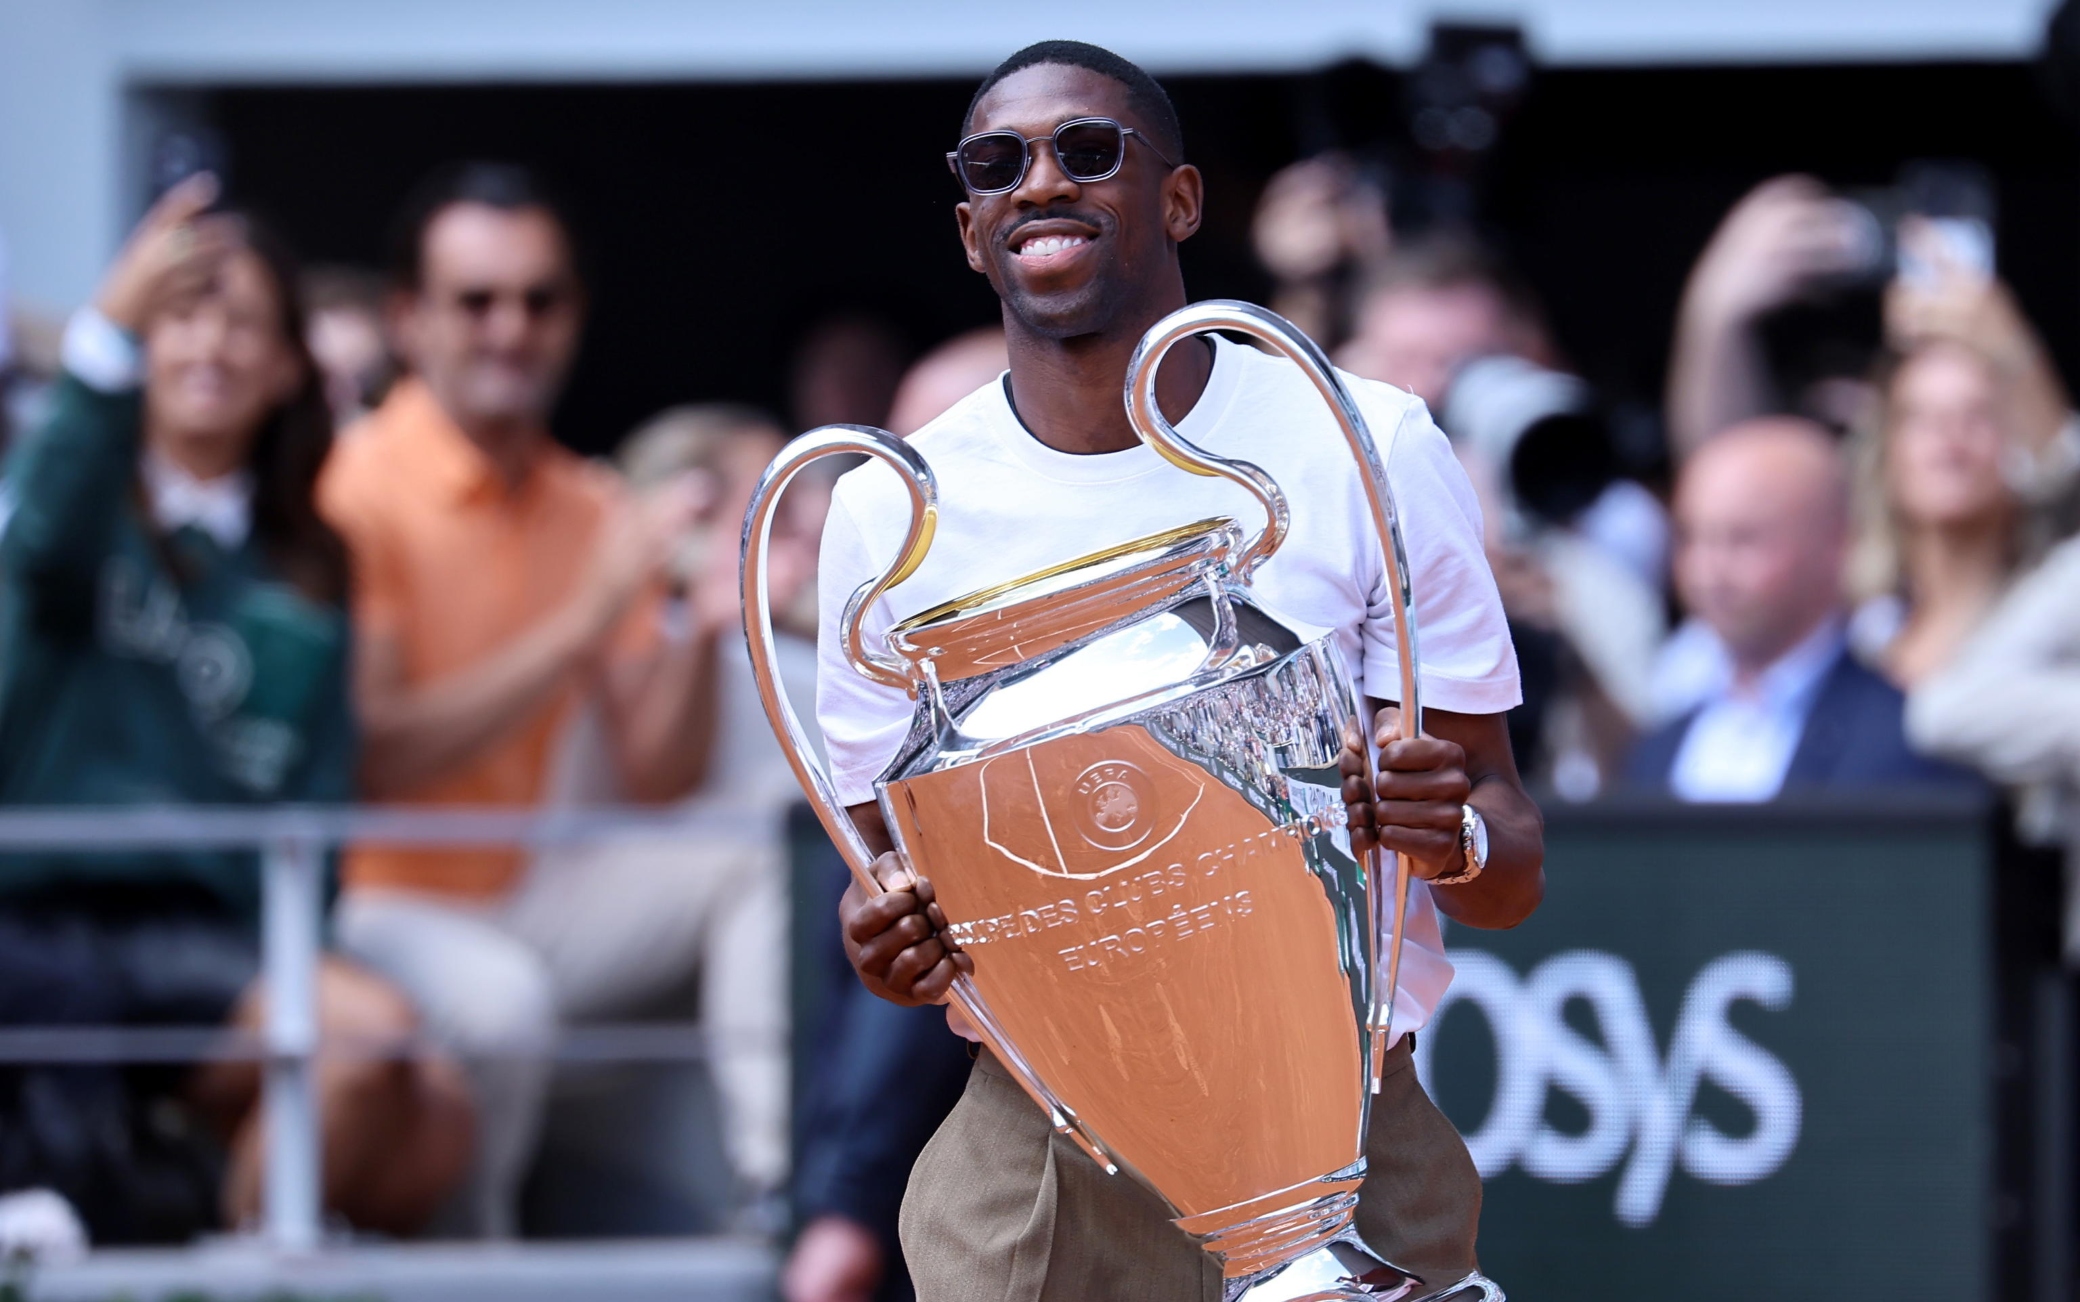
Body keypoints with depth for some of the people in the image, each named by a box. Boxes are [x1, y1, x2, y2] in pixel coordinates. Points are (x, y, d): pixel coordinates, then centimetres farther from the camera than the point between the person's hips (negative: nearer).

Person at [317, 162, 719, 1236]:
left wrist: (704, 632, -12)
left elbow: (654, 781, 8)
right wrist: (585, 621, -23)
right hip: (371, 902, -7)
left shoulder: (593, 512, 8)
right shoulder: (355, 493, -13)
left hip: (514, 907, 7)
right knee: (497, 995, -36)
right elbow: (376, 757, -21)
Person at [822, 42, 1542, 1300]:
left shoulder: (1368, 451, -2)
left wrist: (1458, 838, -25)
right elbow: (888, 854, 9)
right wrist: (885, 938, -15)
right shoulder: (894, 509, 2)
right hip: (1035, 1182, 1)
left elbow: (1514, 870, -1)